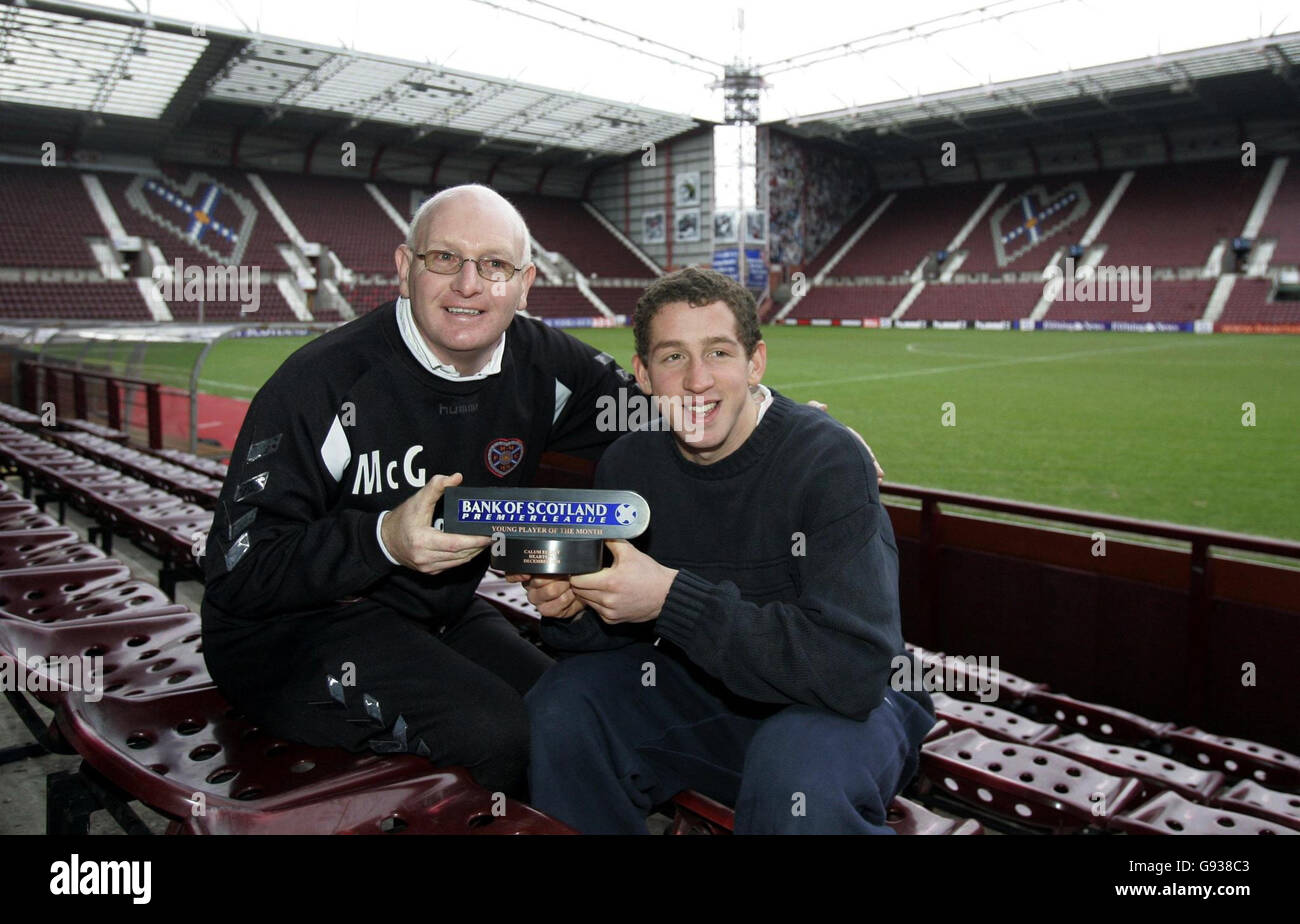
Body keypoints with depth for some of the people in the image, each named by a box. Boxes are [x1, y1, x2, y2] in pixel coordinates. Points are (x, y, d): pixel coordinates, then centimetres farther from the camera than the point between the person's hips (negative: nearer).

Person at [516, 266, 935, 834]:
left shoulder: (829, 460, -23)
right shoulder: (627, 465, -5)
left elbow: (855, 670, -31)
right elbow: (621, 623, 4)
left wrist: (672, 597, -34)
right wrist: (571, 610, -21)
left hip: (850, 703, -5)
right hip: (709, 686, 5)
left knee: (796, 768, -36)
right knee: (558, 708, -13)